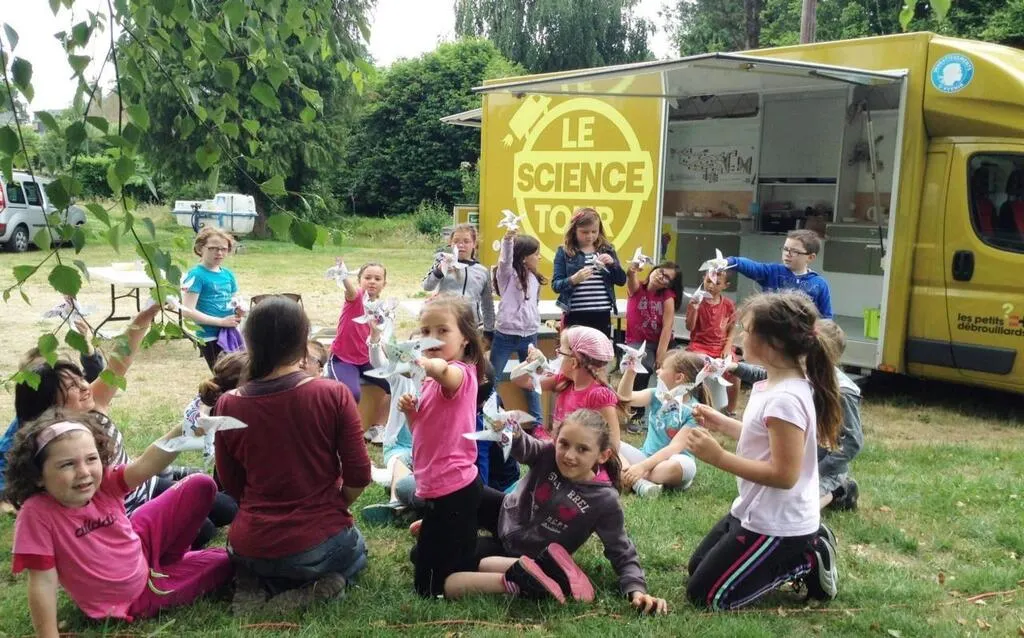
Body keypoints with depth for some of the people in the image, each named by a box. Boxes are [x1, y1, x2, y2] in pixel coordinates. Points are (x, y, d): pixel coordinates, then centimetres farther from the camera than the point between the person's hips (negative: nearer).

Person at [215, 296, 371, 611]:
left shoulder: (228, 404, -7)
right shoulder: (334, 394, -15)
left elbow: (232, 485, 4)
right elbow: (358, 476, -9)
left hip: (250, 547, 3)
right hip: (317, 543, -2)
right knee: (355, 552, 35)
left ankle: (256, 586, 6)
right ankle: (311, 588, 3)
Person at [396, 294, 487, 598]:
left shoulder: (460, 373, -19)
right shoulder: (432, 380, 11)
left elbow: (441, 369, -46)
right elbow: (422, 430, 15)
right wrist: (410, 410, 0)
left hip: (452, 488, -10)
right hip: (441, 485, 10)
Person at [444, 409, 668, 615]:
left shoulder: (605, 501, -24)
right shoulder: (550, 454, -18)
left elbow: (622, 553, -18)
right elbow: (524, 448, -38)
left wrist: (636, 589, -37)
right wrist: (511, 433, -63)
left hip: (520, 553, -5)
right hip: (503, 515, 5)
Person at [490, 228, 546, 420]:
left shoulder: (534, 279, 10)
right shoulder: (508, 274, -9)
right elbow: (505, 260, -30)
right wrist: (507, 240, -48)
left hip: (529, 337, 6)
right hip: (505, 336, -6)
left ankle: (536, 421, 20)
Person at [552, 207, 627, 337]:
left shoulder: (607, 250, 9)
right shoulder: (564, 252, 0)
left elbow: (621, 280, 9)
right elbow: (555, 285, -6)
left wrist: (612, 263, -9)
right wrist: (573, 279, -25)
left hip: (602, 316, 3)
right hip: (575, 316, -3)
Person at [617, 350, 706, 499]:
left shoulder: (694, 411, -12)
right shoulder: (658, 395, 6)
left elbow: (675, 447, -21)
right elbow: (626, 397, -3)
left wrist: (643, 466, -30)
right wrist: (629, 371, -18)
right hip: (646, 457, 5)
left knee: (684, 465, -39)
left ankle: (629, 479, -30)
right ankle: (638, 482, -37)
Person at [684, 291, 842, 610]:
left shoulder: (784, 399, -29)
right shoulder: (773, 384, 1)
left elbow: (784, 474, -28)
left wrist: (718, 457, -28)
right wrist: (721, 423, 8)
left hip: (776, 525, -10)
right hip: (756, 512, 10)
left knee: (703, 594, 1)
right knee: (696, 567, 22)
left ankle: (805, 562, 6)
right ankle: (802, 550, 18)